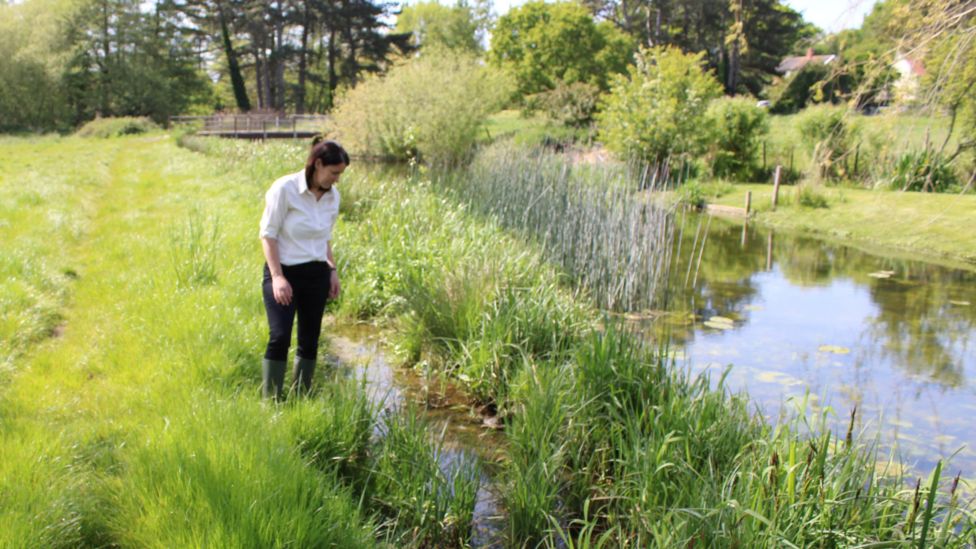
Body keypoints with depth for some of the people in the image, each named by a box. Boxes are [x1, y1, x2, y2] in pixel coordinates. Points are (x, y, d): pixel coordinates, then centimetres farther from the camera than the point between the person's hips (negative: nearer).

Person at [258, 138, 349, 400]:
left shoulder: (333, 196, 6)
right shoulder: (285, 189, -12)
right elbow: (268, 234, -10)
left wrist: (332, 270, 10)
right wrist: (277, 277, -16)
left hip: (317, 274, 6)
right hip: (284, 272, -5)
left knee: (310, 340, 7)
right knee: (280, 336, -15)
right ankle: (271, 400, -5)